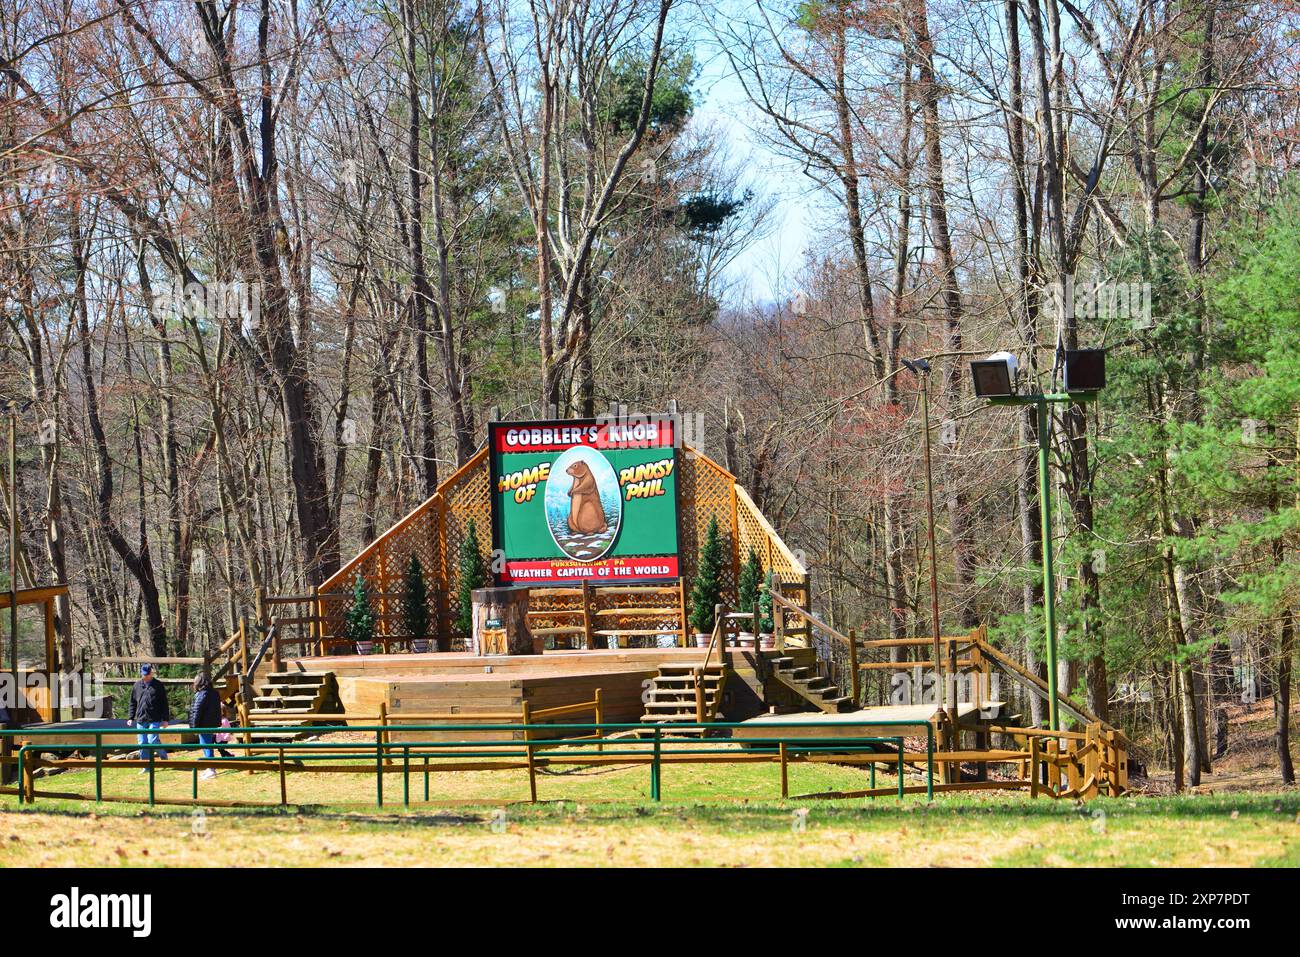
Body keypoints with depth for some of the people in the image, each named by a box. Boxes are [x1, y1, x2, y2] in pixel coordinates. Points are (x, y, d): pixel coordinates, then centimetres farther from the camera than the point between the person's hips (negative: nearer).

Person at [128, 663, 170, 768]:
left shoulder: (158, 686, 4)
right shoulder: (137, 686, 12)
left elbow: (164, 704, 4)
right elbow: (132, 703, 18)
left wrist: (165, 719, -1)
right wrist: (130, 717, 9)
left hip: (154, 720, -4)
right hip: (141, 720, 4)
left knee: (152, 741, -14)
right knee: (142, 744, 2)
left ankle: (163, 756, 11)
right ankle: (146, 766, 10)